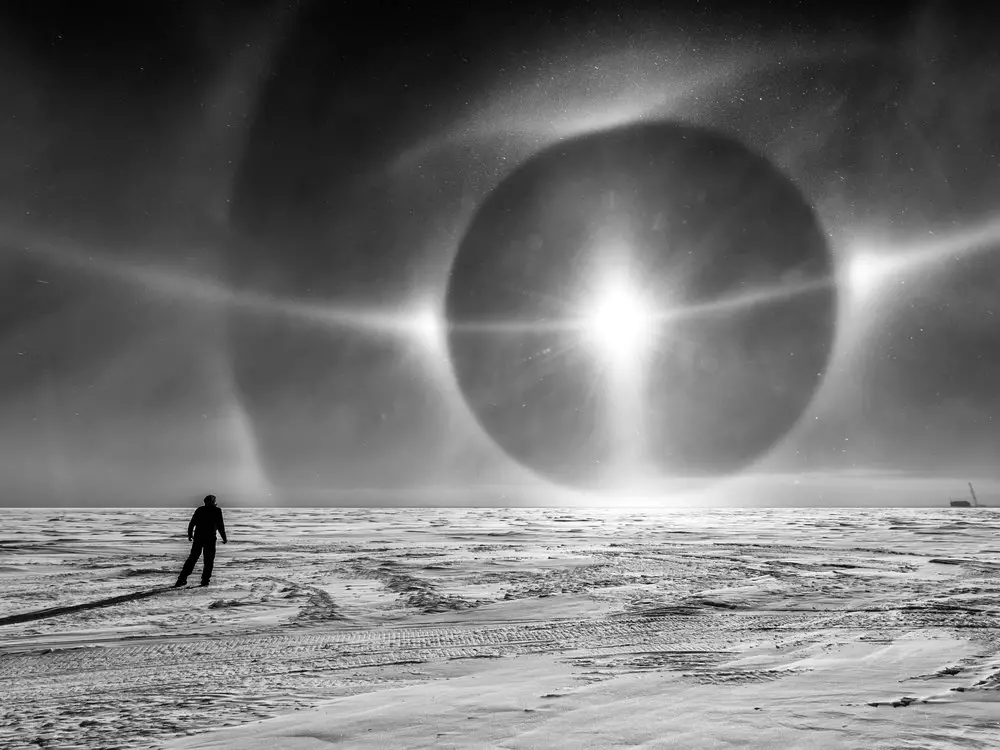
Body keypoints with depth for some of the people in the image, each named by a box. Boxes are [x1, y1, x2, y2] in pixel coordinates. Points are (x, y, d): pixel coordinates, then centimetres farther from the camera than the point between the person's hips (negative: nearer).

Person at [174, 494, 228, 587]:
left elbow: (192, 523, 8)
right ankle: (205, 580, 4)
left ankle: (182, 579, 3)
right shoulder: (217, 510, -4)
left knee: (192, 558, 11)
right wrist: (224, 538, 0)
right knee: (208, 560, 7)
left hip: (198, 538, 4)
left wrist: (190, 535, 22)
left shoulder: (199, 510, 8)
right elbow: (220, 525, -7)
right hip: (210, 538, -3)